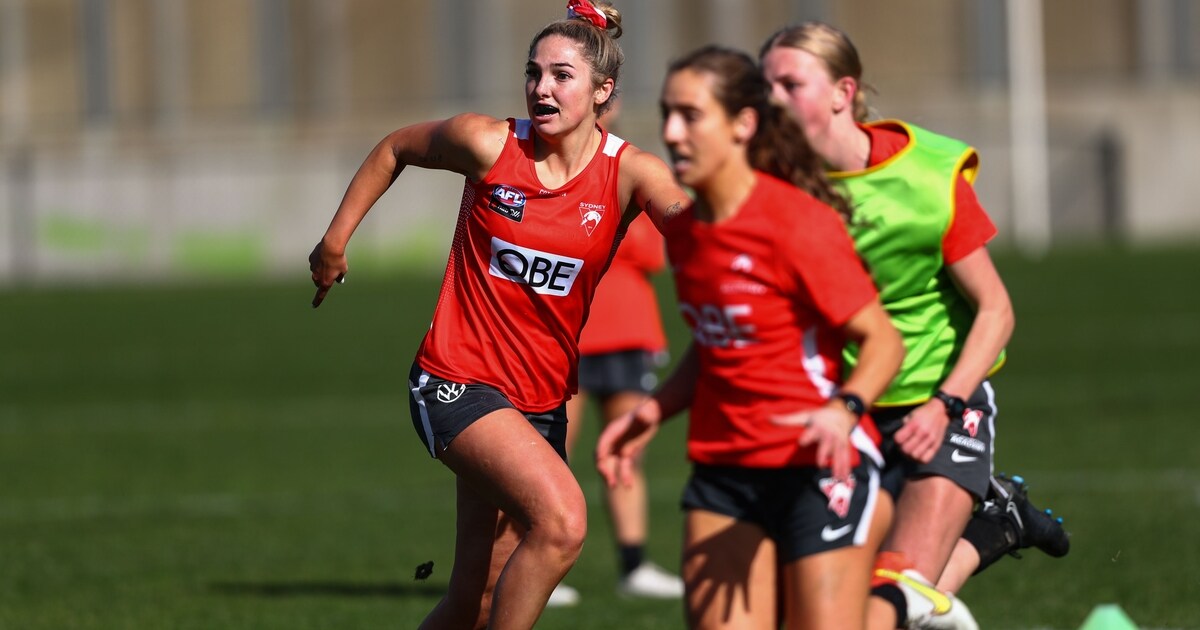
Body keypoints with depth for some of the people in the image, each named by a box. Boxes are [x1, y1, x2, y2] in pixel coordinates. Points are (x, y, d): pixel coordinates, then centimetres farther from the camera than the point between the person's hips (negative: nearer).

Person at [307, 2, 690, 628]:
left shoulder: (630, 173, -6)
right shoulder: (489, 145, -7)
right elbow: (396, 148, 11)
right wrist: (335, 239, 13)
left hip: (542, 400, 3)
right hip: (457, 382, -3)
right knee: (560, 519, -28)